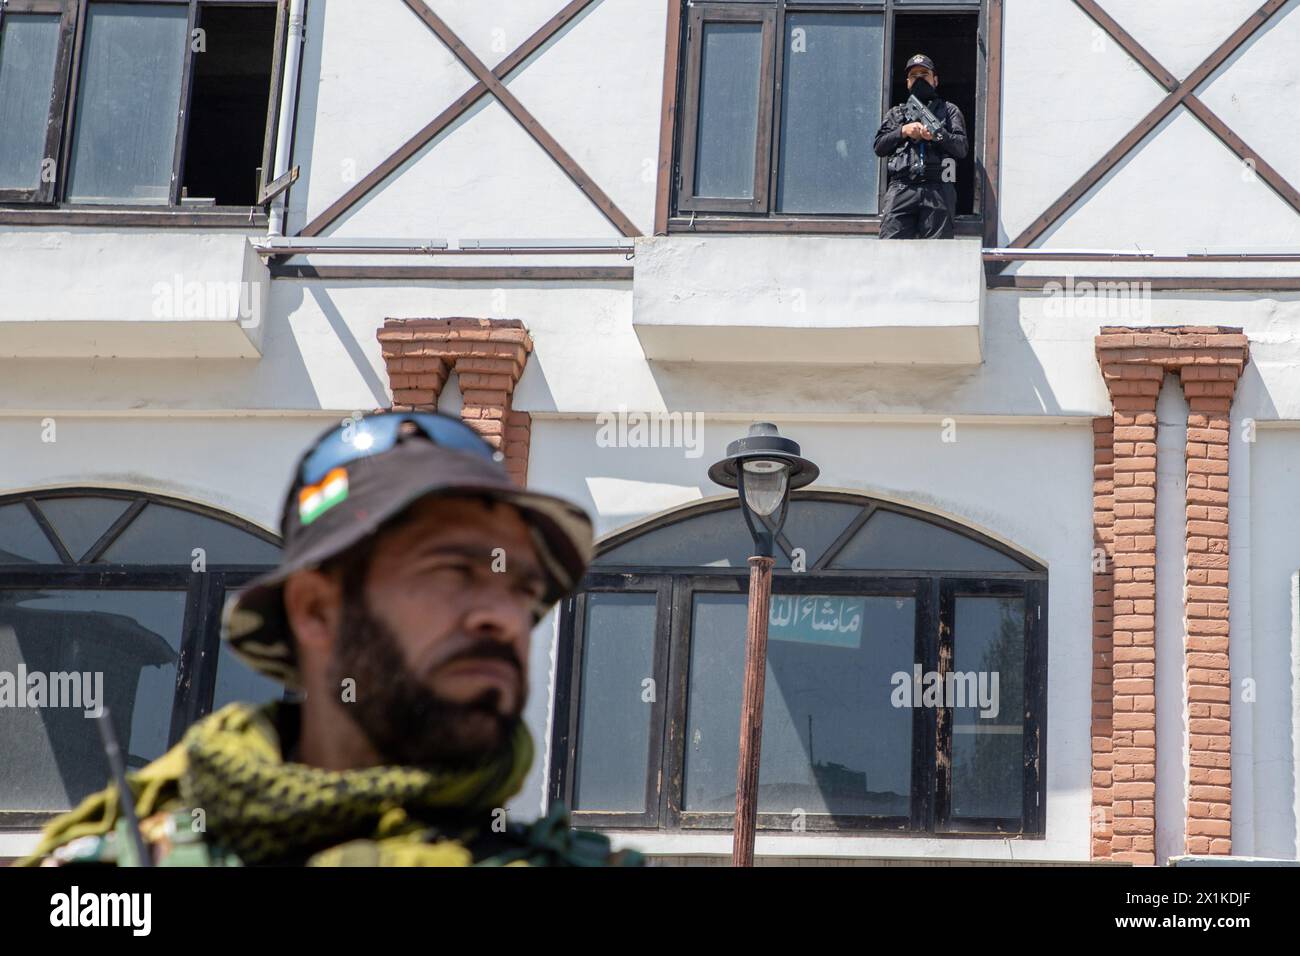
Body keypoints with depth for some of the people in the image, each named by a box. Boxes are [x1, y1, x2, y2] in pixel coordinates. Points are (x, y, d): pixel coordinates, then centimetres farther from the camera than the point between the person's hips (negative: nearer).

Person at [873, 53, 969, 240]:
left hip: (938, 191, -1)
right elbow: (879, 147, 14)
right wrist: (903, 131, 0)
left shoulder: (949, 111, 20)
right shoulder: (896, 113, 26)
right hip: (901, 188, 1)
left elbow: (962, 148, 7)